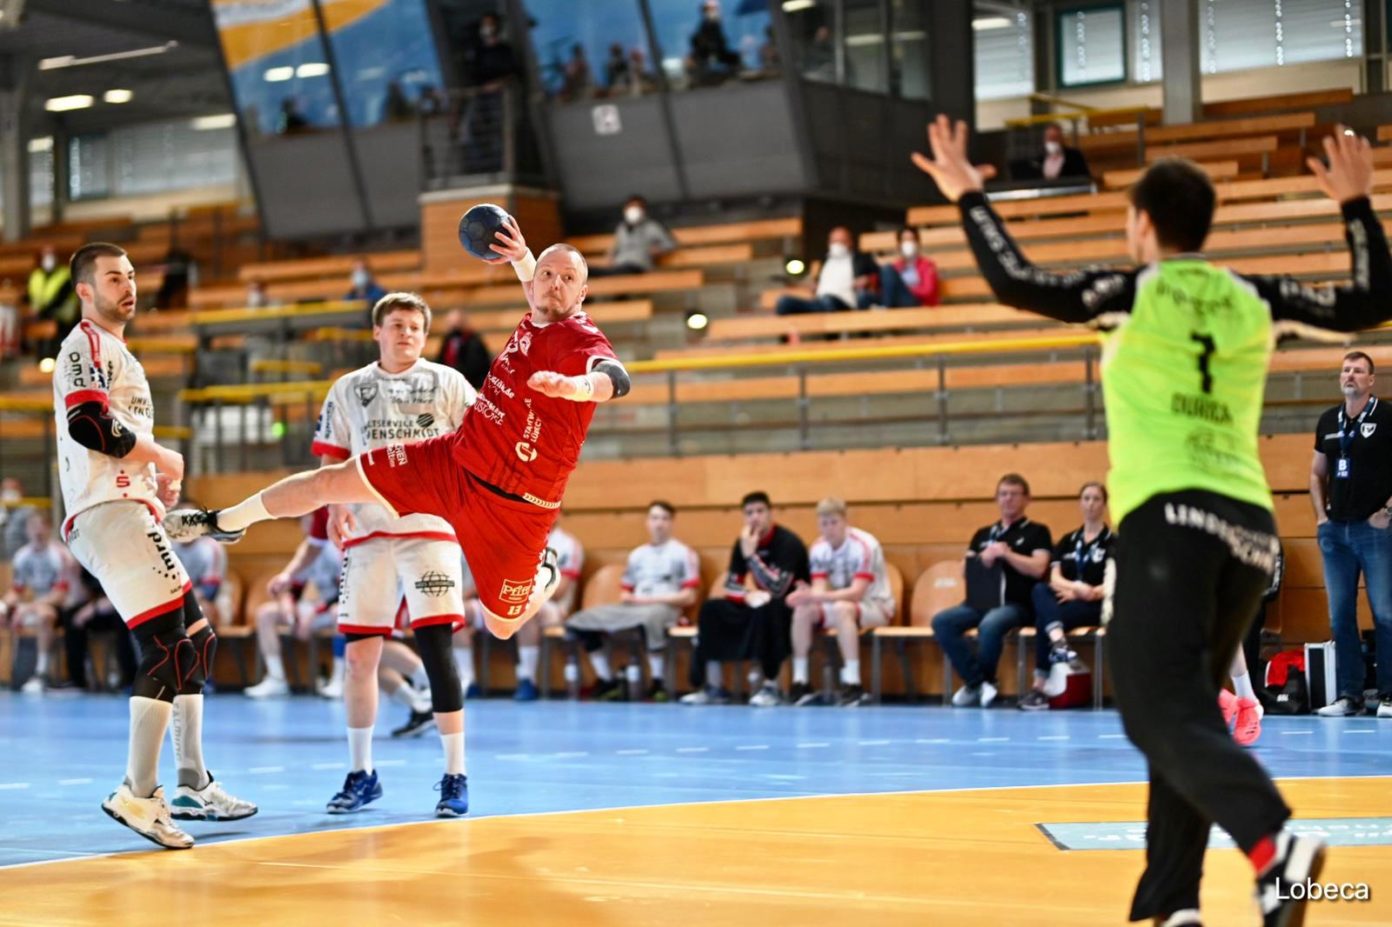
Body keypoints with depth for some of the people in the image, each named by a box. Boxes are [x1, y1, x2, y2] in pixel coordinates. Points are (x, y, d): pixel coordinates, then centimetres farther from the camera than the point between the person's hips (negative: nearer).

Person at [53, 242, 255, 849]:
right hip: (108, 511, -11)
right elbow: (89, 424, -20)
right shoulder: (88, 345, -4)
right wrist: (163, 457, -9)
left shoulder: (115, 352, 28)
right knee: (166, 645, -19)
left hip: (127, 512, 11)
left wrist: (155, 477, 18)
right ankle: (138, 794, -22)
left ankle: (192, 784, 19)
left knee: (196, 641, 14)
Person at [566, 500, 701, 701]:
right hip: (632, 608, 6)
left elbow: (689, 597, -2)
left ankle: (657, 683, -30)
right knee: (583, 619, -14)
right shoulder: (637, 555, 21)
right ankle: (607, 682, -7)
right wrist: (628, 598, -3)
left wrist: (652, 599, -10)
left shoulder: (683, 553, 6)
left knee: (650, 617, -44)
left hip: (664, 608, -6)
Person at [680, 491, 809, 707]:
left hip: (792, 609, -7)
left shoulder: (788, 543, -20)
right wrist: (748, 595, -21)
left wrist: (751, 555, -31)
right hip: (760, 605, 7)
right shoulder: (743, 542, -1)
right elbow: (730, 585, 1)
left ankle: (771, 687, -27)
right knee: (712, 609, -11)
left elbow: (777, 589, -30)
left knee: (767, 608, -38)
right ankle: (713, 687, -11)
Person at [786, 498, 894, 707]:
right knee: (803, 611, -19)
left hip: (876, 606, -6)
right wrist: (807, 595, -34)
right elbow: (819, 589, -9)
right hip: (840, 602, 6)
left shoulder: (863, 545, -22)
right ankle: (800, 682, -14)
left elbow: (857, 593, -30)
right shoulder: (819, 548, -3)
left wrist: (817, 597, -42)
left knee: (842, 608, -37)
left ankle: (853, 684, -38)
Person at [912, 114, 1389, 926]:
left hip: (1169, 518, -6)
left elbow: (1019, 284, -8)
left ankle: (1276, 845, -37)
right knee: (1181, 711, 15)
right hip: (1249, 525, 6)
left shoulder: (1135, 293, 0)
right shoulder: (1256, 301, 12)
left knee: (1168, 714, -12)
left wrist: (969, 196, 4)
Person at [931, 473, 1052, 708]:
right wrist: (984, 559, -8)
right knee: (941, 621, -23)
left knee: (990, 625, -38)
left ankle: (977, 683, -13)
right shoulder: (983, 535, 23)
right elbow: (967, 569, 13)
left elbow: (1038, 568, -5)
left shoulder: (1037, 532, 9)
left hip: (1016, 604, -5)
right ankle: (978, 682, -16)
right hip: (982, 602, 5)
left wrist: (1006, 554, -12)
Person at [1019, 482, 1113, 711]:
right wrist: (1075, 587, -19)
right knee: (1040, 590, -32)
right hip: (1067, 600, 4)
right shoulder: (1067, 541, 17)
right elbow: (1054, 578, 3)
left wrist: (1082, 593, -22)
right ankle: (1058, 642, -55)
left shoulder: (1112, 542, 4)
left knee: (1043, 619, -32)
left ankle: (1040, 687, -34)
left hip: (1096, 606, -4)